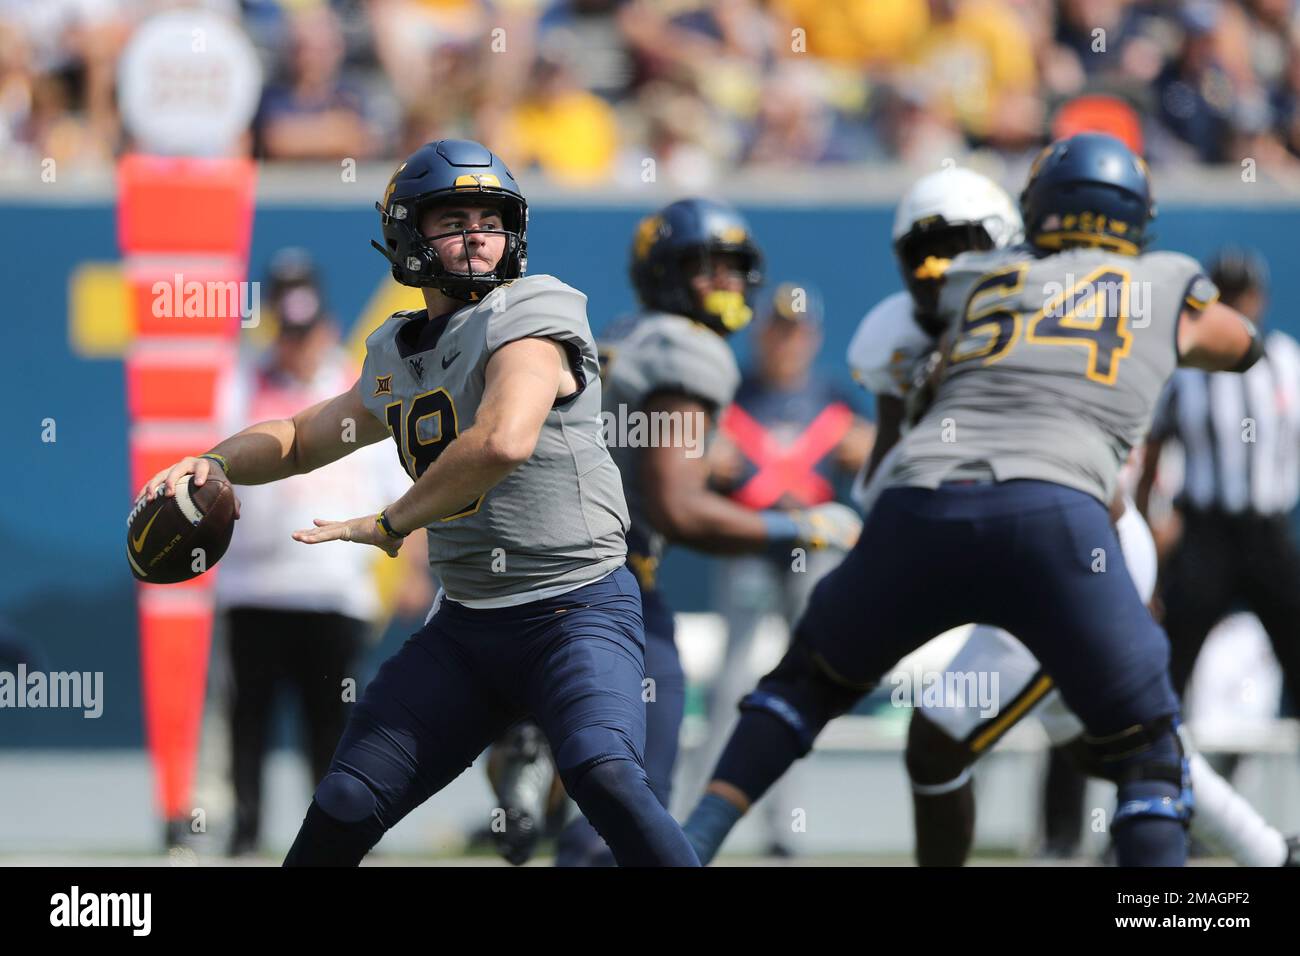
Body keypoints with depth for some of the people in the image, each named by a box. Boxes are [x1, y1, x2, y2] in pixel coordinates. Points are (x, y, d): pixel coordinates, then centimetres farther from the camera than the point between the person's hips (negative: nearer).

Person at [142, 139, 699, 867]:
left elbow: (503, 442, -28)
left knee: (603, 773, -31)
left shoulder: (530, 315, -10)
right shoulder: (400, 357, 12)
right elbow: (300, 442, 27)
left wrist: (389, 525, -17)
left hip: (576, 609, -7)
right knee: (345, 807, 6)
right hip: (466, 623, 7)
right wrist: (215, 464, 5)